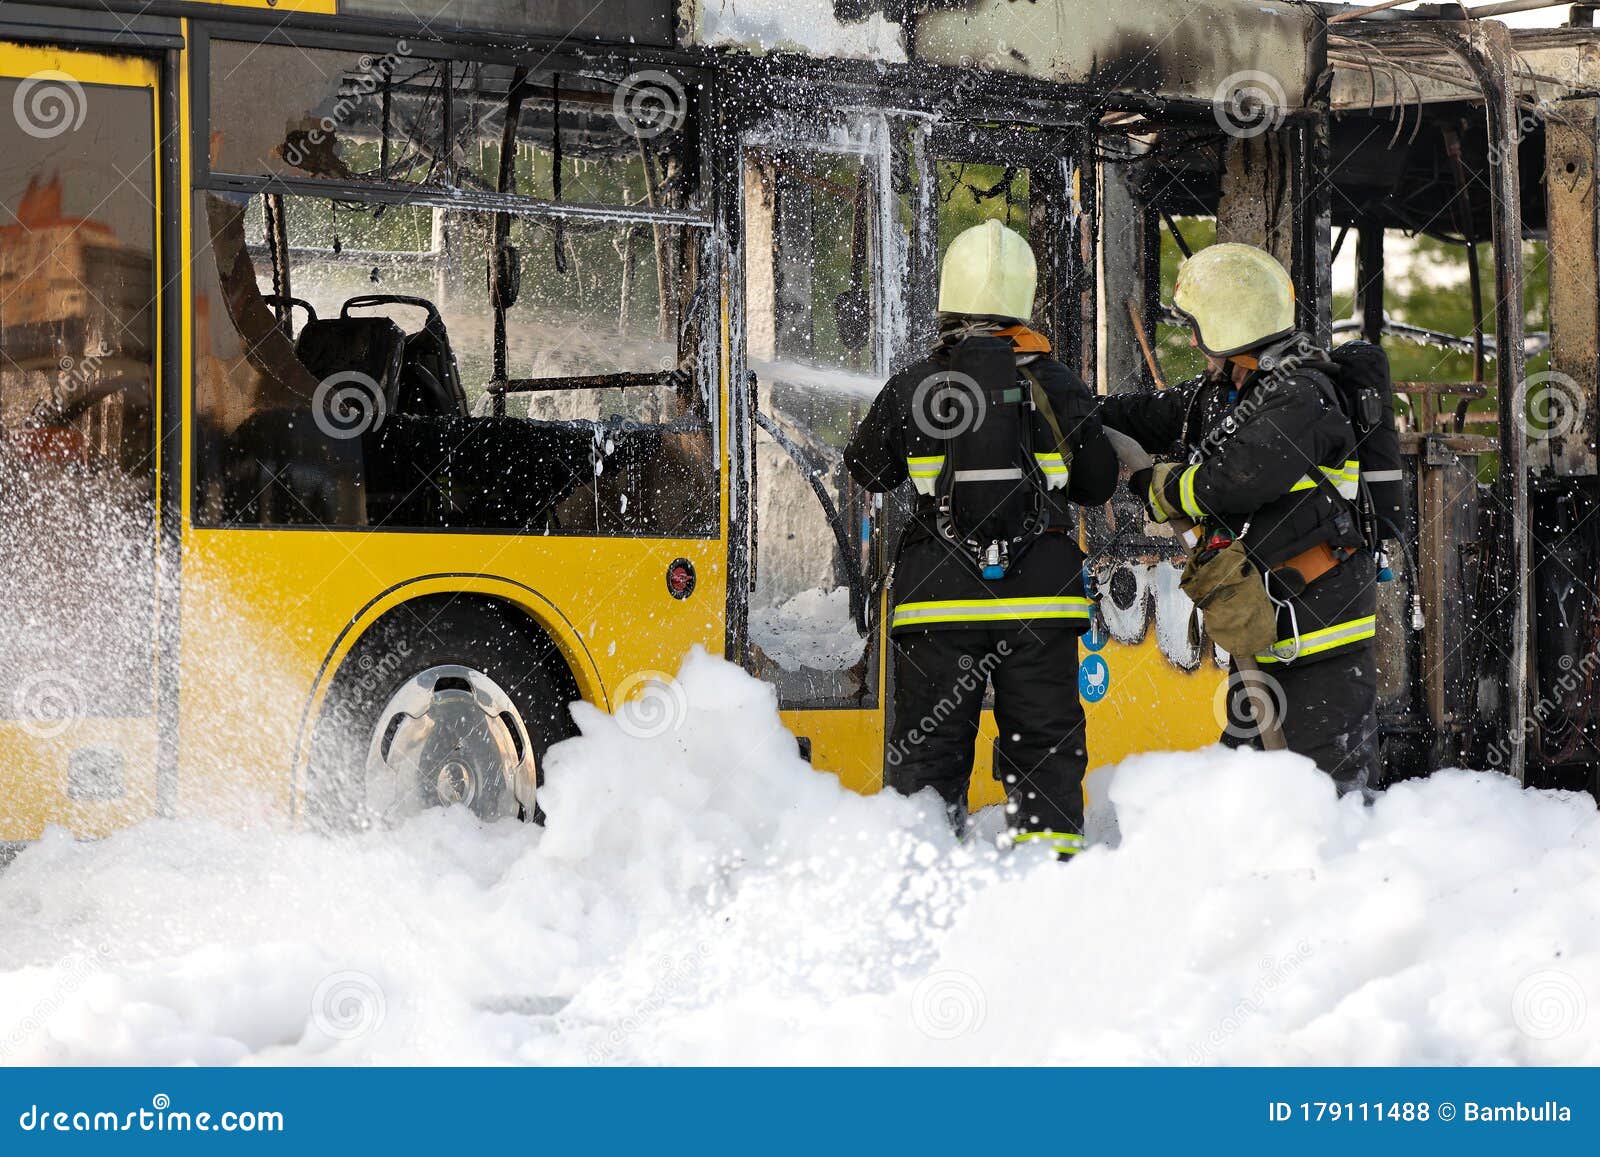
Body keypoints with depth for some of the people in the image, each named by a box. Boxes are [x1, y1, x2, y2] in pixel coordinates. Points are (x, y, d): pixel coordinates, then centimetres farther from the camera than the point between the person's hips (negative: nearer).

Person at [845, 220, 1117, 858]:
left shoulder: (911, 388, -6)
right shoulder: (1056, 386, -4)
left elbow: (869, 469, 9)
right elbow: (1098, 483, 6)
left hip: (939, 595, 0)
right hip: (1041, 594, 0)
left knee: (929, 742, 8)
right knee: (1044, 740, 9)